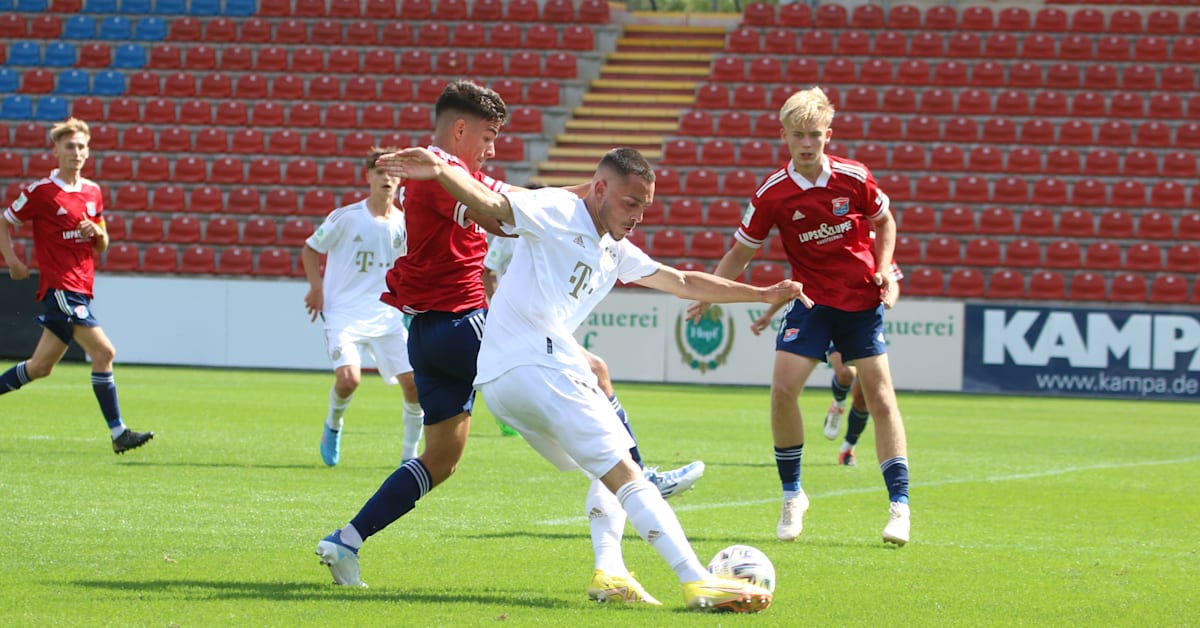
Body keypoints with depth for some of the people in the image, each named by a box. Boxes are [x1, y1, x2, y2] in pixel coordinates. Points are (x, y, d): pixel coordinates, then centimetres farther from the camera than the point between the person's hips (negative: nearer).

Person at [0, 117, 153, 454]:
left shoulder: (92, 192, 13)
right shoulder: (41, 191, -6)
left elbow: (102, 245, 21)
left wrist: (97, 232, -1)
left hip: (81, 291, 8)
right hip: (59, 285, -8)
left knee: (41, 366, 12)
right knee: (104, 352, -16)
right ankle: (118, 433, -15)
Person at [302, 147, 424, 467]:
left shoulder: (404, 224, 4)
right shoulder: (346, 218, -8)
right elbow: (310, 248, 4)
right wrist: (317, 287, -8)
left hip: (386, 316, 4)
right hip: (343, 314, -4)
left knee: (414, 383, -7)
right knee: (348, 378, -23)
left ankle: (410, 457, 10)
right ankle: (333, 425, 12)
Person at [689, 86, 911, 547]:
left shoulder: (854, 178, -9)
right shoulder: (772, 193, -9)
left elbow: (884, 221, 9)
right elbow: (742, 250, 2)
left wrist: (884, 270, -6)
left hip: (861, 299, 0)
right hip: (811, 298, 0)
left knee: (880, 396, -5)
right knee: (783, 387, -15)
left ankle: (899, 505, -1)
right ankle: (792, 496, 4)